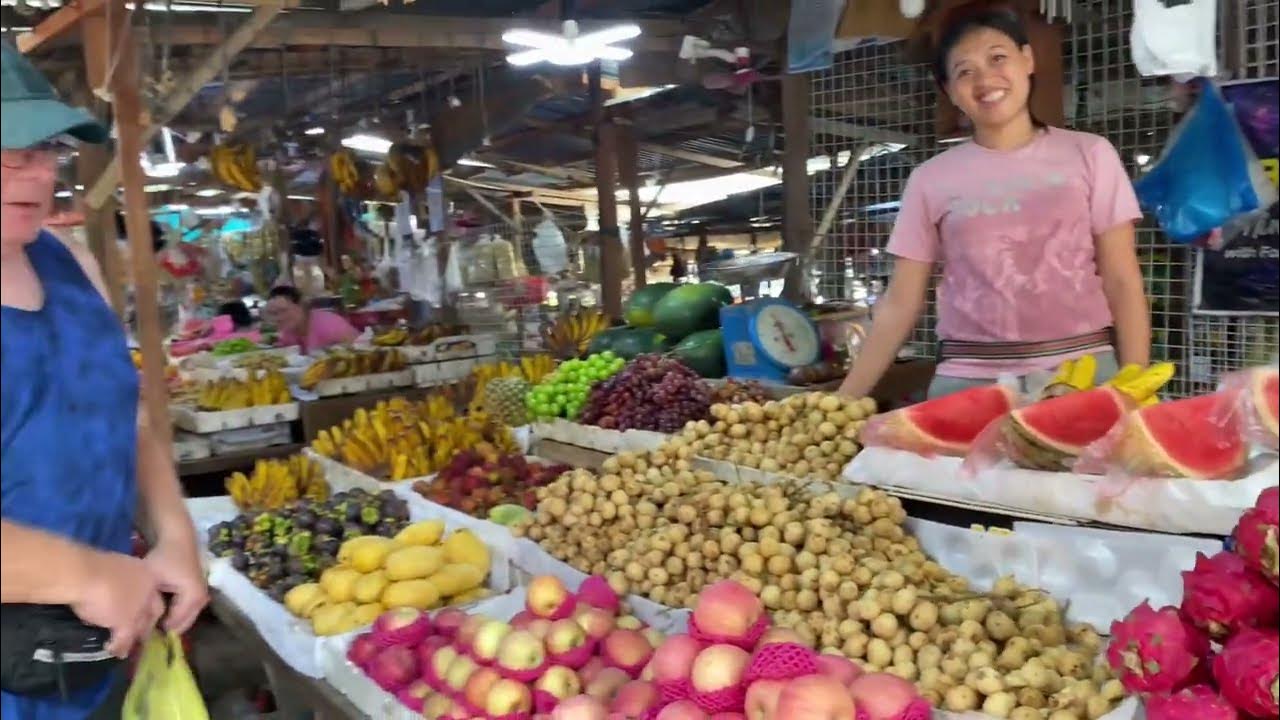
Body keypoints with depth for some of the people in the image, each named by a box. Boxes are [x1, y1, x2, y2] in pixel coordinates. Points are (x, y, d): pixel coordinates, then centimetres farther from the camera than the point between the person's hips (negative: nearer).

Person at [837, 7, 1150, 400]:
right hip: (969, 383, 0)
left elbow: (1122, 283, 4)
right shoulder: (930, 180, 5)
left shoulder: (1088, 154, 6)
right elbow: (900, 304, 5)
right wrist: (845, 399, -1)